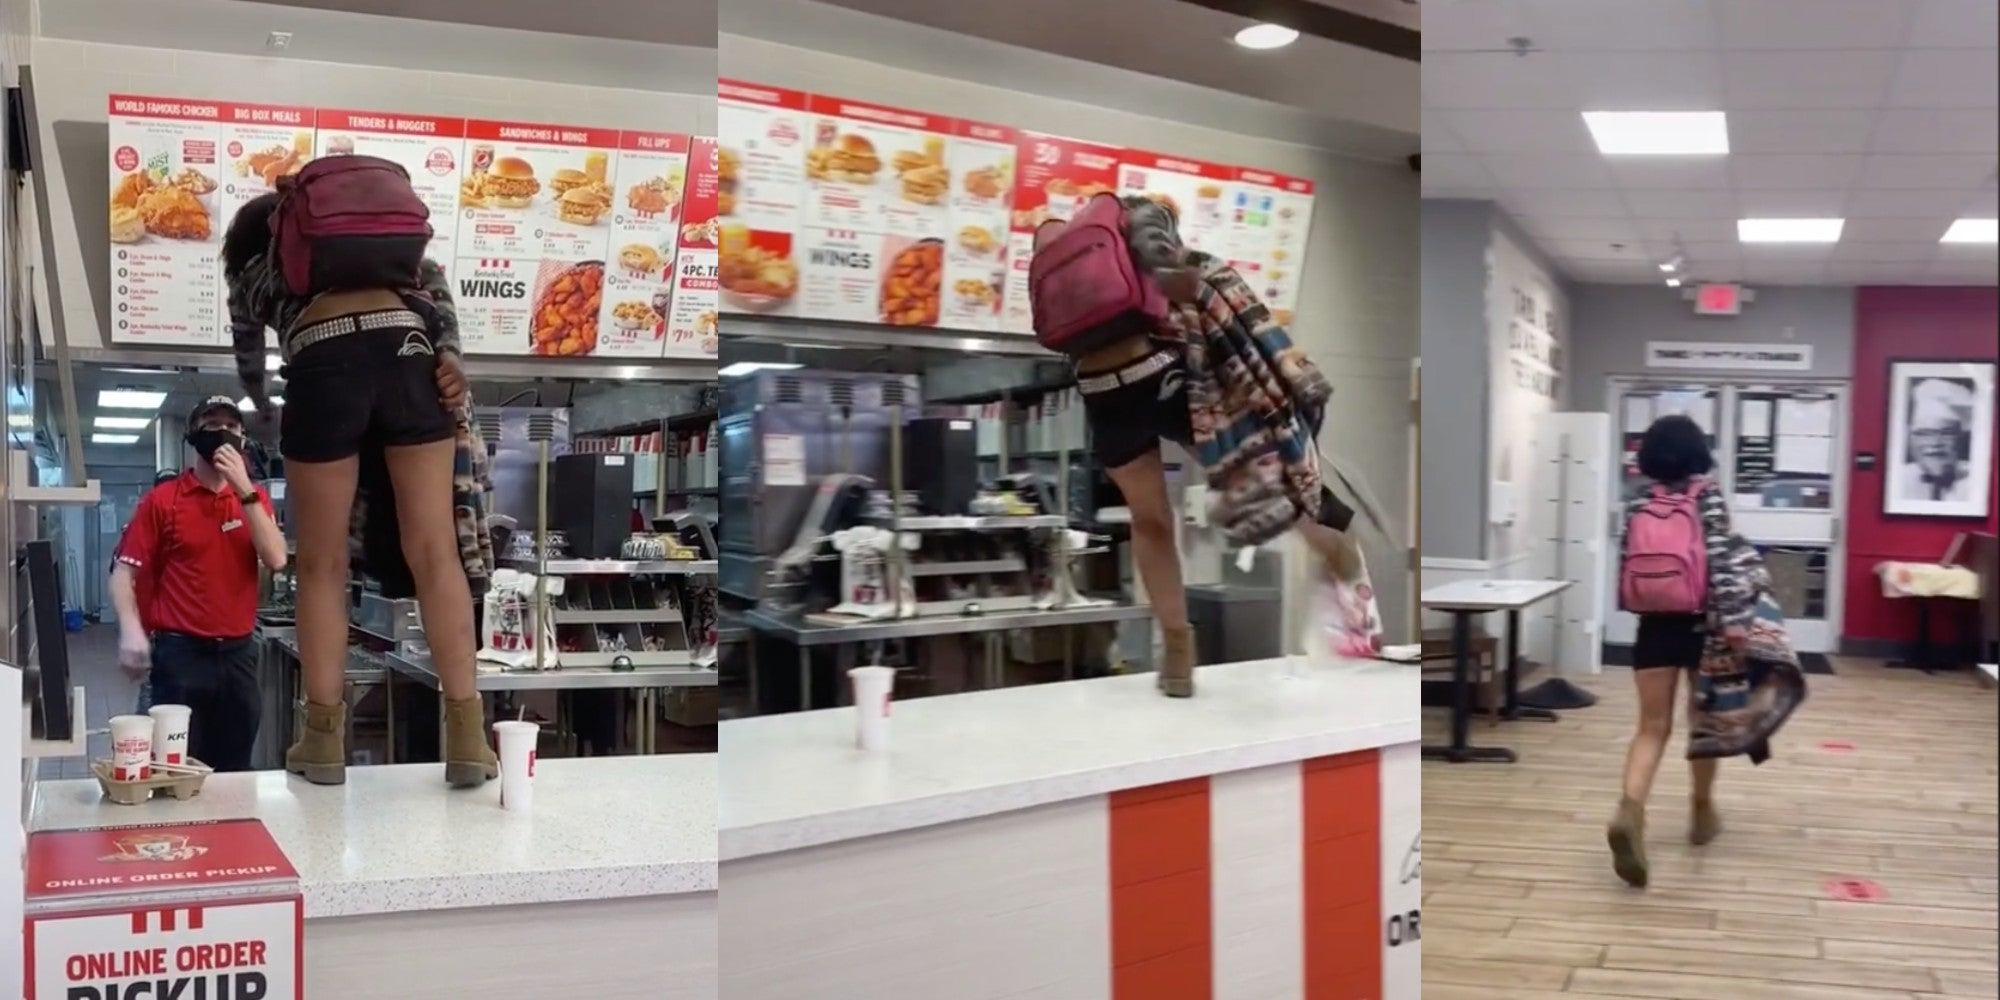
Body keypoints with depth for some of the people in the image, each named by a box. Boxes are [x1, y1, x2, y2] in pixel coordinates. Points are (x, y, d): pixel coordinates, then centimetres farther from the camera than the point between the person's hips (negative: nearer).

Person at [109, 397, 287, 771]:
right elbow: (125, 570, -5)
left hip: (239, 652, 3)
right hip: (180, 651, -3)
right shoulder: (161, 499, -1)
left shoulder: (254, 497, 9)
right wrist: (132, 631, -20)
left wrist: (243, 489, -11)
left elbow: (276, 559, -6)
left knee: (235, 769, 10)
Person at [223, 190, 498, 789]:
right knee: (435, 551, -3)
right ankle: (468, 736, -6)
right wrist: (448, 352, 5)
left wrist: (271, 413, 64)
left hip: (324, 363, -1)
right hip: (406, 349, 1)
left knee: (322, 565, 8)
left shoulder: (249, 272, 33)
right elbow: (431, 278, 15)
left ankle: (324, 738, 8)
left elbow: (249, 365, 45)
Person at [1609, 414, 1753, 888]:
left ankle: (1629, 809, -25)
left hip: (1654, 624, 2)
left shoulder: (1638, 504, 5)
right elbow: (1721, 558, -16)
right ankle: (1702, 811, 30)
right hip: (1701, 622, -2)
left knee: (1653, 726, -1)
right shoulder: (1709, 497, -5)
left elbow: (1626, 567, 9)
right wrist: (1734, 616, -20)